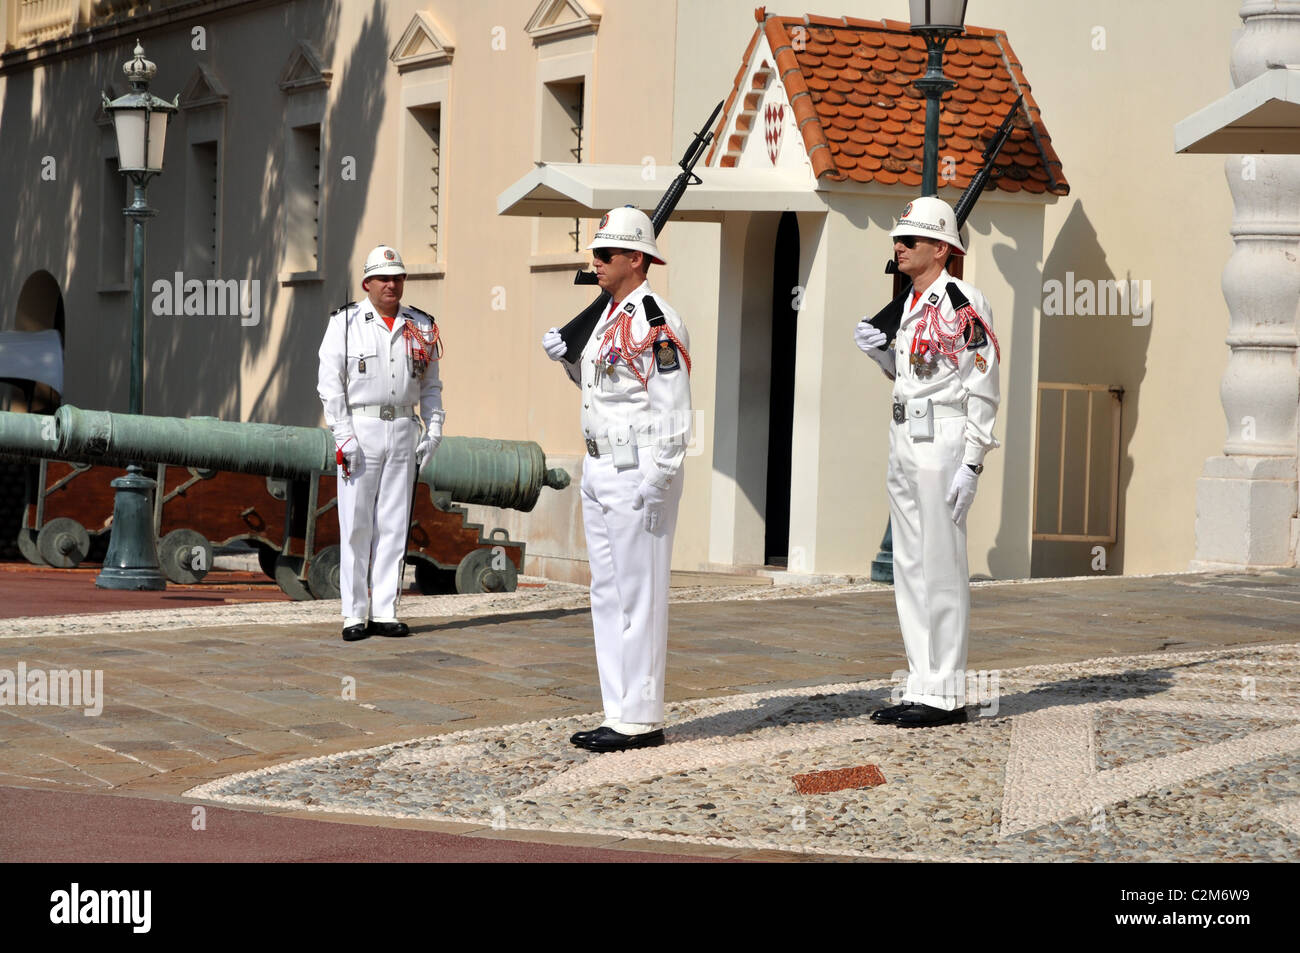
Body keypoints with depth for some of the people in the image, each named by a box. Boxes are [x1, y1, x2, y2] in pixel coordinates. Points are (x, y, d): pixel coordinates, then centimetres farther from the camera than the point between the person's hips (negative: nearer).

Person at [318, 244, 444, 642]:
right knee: (356, 524, -3)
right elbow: (330, 382, -4)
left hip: (404, 431, 4)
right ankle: (354, 614, 3)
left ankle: (384, 612, 9)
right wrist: (344, 435, -12)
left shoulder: (421, 327, 11)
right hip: (360, 429, -3)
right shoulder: (345, 323, 0)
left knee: (393, 524, 4)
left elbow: (431, 384, 16)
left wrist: (433, 429, 4)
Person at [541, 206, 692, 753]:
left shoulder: (655, 323, -15)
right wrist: (567, 357, 12)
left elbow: (673, 410, -18)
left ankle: (641, 720, 1)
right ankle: (620, 714, 18)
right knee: (607, 595, 12)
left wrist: (655, 482, -21)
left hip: (637, 474, -10)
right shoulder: (609, 317, 15)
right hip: (600, 472, 10)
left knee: (639, 596, -5)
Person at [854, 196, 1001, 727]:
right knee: (910, 569, 11)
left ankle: (947, 697, 0)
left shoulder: (963, 304, -11)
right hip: (904, 443, 9)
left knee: (941, 569, -6)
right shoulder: (913, 302, 16)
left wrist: (971, 465, -19)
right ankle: (921, 688, 18)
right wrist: (880, 353, 7)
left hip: (943, 444, -9)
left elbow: (982, 390, -15)